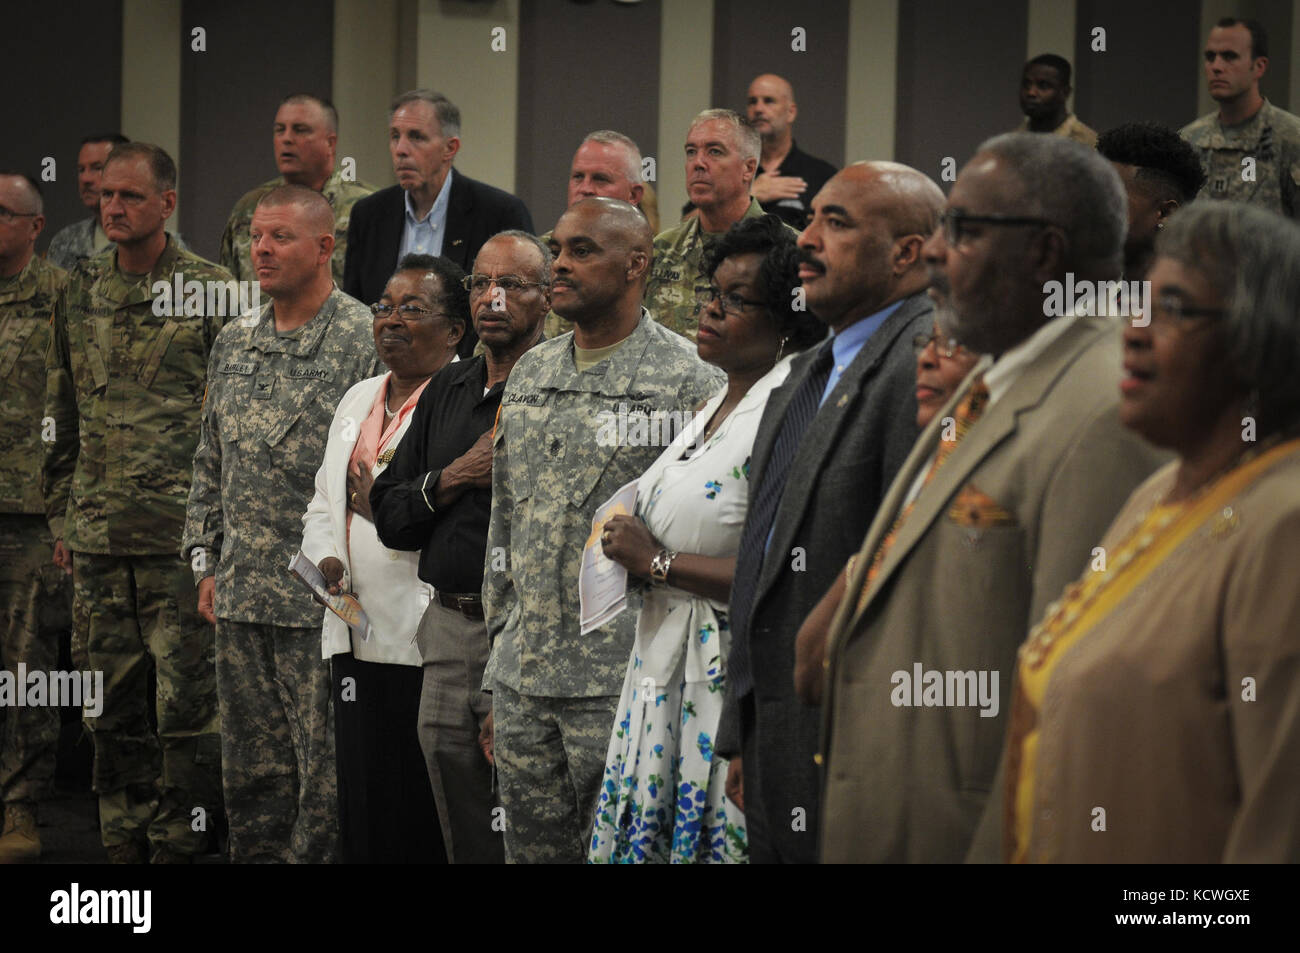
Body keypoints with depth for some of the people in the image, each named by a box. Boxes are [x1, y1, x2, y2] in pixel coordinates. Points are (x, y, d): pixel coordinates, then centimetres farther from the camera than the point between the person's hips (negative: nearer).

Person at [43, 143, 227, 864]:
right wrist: (61, 517, 14)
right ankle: (124, 846, 18)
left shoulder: (211, 292, -3)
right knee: (112, 706, 9)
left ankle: (180, 845, 6)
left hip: (183, 535, -5)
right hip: (97, 537, 5)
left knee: (186, 700, -3)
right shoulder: (79, 294, 12)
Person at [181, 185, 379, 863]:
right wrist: (205, 563, 13)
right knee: (251, 767, 12)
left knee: (324, 769, -1)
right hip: (239, 598, 6)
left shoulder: (366, 341, -8)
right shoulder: (233, 343, 13)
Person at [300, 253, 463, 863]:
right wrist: (326, 557, 5)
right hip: (357, 637, 8)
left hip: (426, 648, -8)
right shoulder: (359, 400, 19)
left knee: (422, 820, -4)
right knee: (362, 810, 12)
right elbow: (323, 504, 24)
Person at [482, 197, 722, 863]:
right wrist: (500, 645, 17)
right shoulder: (529, 374, 15)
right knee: (532, 851, 10)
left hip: (622, 688, -6)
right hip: (520, 679, 6)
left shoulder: (688, 382, -6)